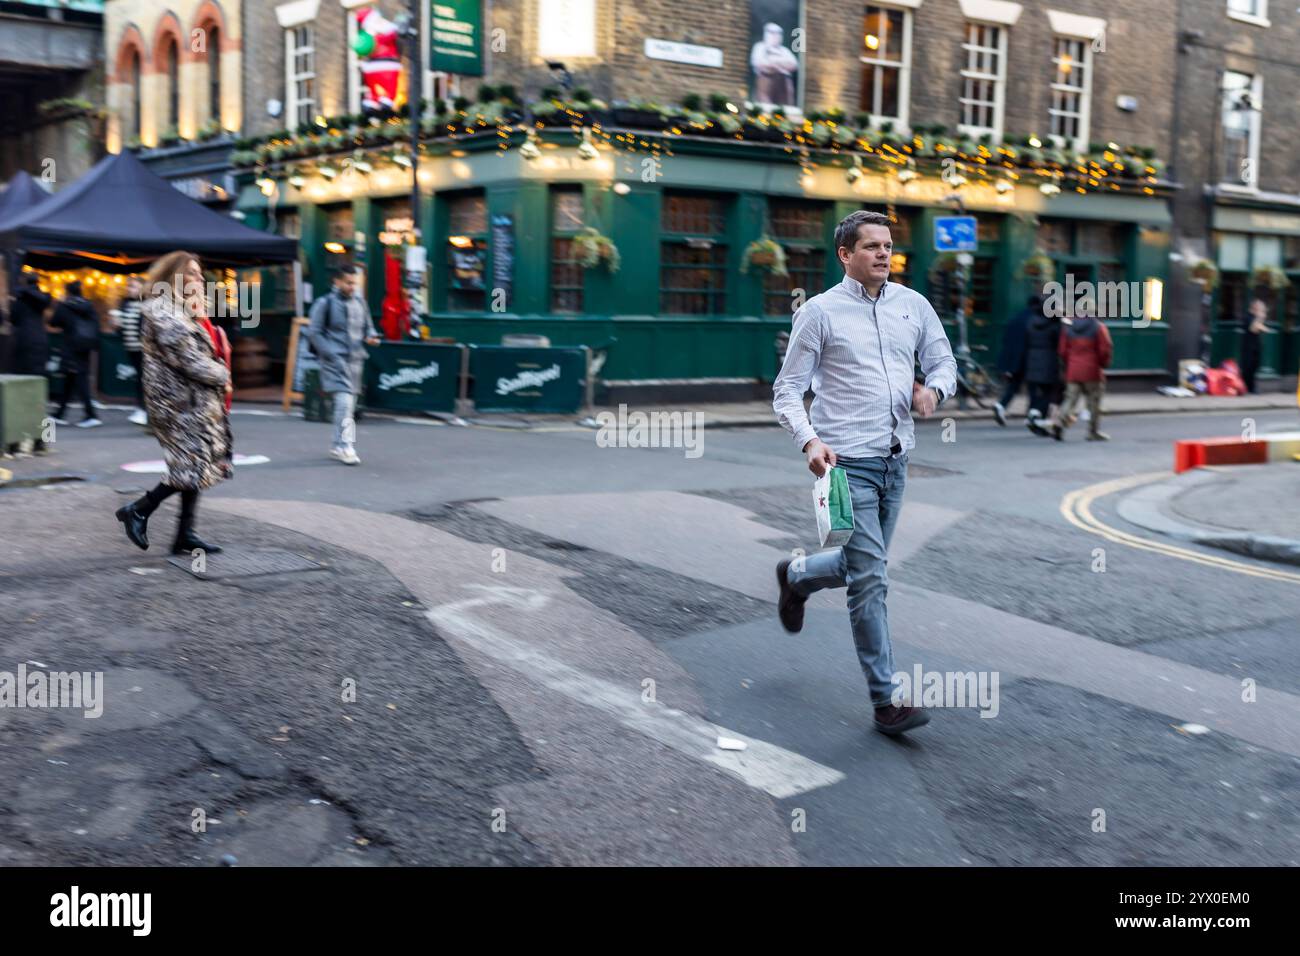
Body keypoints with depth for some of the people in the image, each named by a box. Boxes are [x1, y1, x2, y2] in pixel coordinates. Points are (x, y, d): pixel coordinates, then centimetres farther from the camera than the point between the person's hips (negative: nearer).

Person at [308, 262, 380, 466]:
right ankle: (344, 446, -15)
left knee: (350, 404, 11)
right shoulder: (325, 303, -3)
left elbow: (368, 326, 20)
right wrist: (330, 353, -12)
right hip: (335, 359, -6)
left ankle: (337, 447, 23)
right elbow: (314, 332, -3)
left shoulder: (360, 302, 11)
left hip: (355, 359, 6)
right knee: (344, 400, -18)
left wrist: (371, 337, -3)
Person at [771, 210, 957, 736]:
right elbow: (787, 390, -4)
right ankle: (885, 701, 1)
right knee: (870, 580, -8)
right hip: (847, 461, -6)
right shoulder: (821, 311, -4)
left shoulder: (913, 305, 9)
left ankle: (795, 577, 51)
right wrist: (810, 441, -21)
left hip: (895, 458, 6)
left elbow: (944, 362, 17)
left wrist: (934, 389, -7)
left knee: (860, 565, 19)